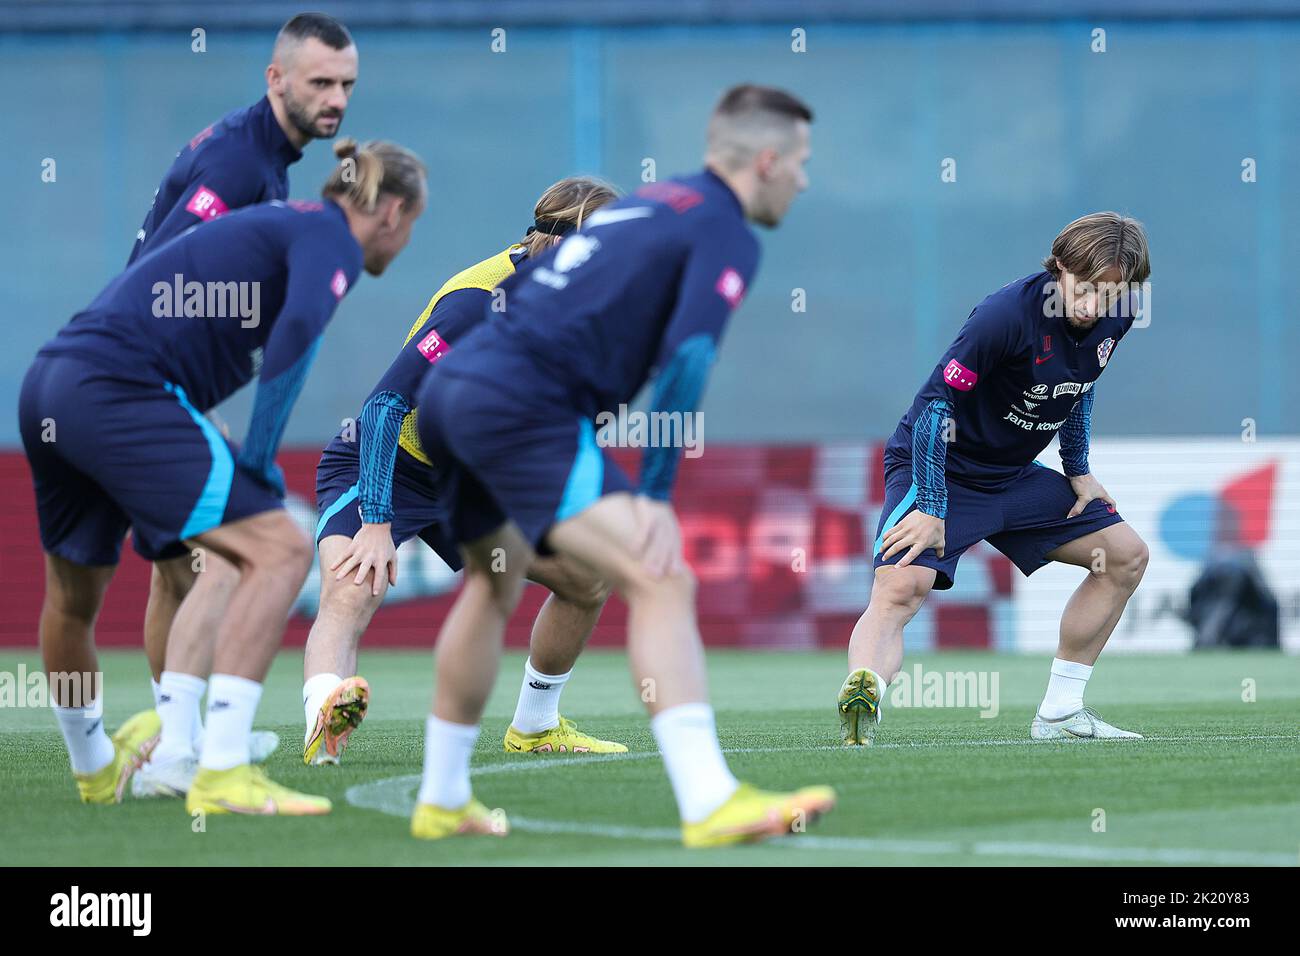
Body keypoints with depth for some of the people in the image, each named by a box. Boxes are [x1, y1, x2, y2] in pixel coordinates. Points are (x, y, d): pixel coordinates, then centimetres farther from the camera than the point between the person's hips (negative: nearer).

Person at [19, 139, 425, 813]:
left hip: (48, 386, 10)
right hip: (118, 393, -10)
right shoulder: (330, 238, 1)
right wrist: (258, 462, -12)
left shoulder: (280, 221, 27)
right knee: (278, 551, -11)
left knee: (73, 598, 25)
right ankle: (221, 775, -18)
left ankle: (95, 772, 45)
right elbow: (298, 329, -20)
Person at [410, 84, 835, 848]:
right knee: (661, 584, -16)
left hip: (449, 386, 10)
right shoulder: (726, 234, -1)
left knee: (495, 585, 29)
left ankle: (442, 801, 37)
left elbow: (515, 286, 30)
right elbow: (687, 354, -15)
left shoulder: (648, 204, 25)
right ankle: (711, 804, -28)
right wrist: (656, 494, -15)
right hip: (527, 406, -10)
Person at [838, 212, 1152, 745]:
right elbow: (937, 402, -26)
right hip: (939, 468, -8)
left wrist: (1078, 470, 11)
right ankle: (860, 704, -52)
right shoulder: (1008, 313, -29)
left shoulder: (1113, 320, -6)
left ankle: (1058, 715, 15)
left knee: (1126, 556, 8)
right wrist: (932, 508, -28)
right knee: (901, 586, -31)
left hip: (1016, 476, 8)